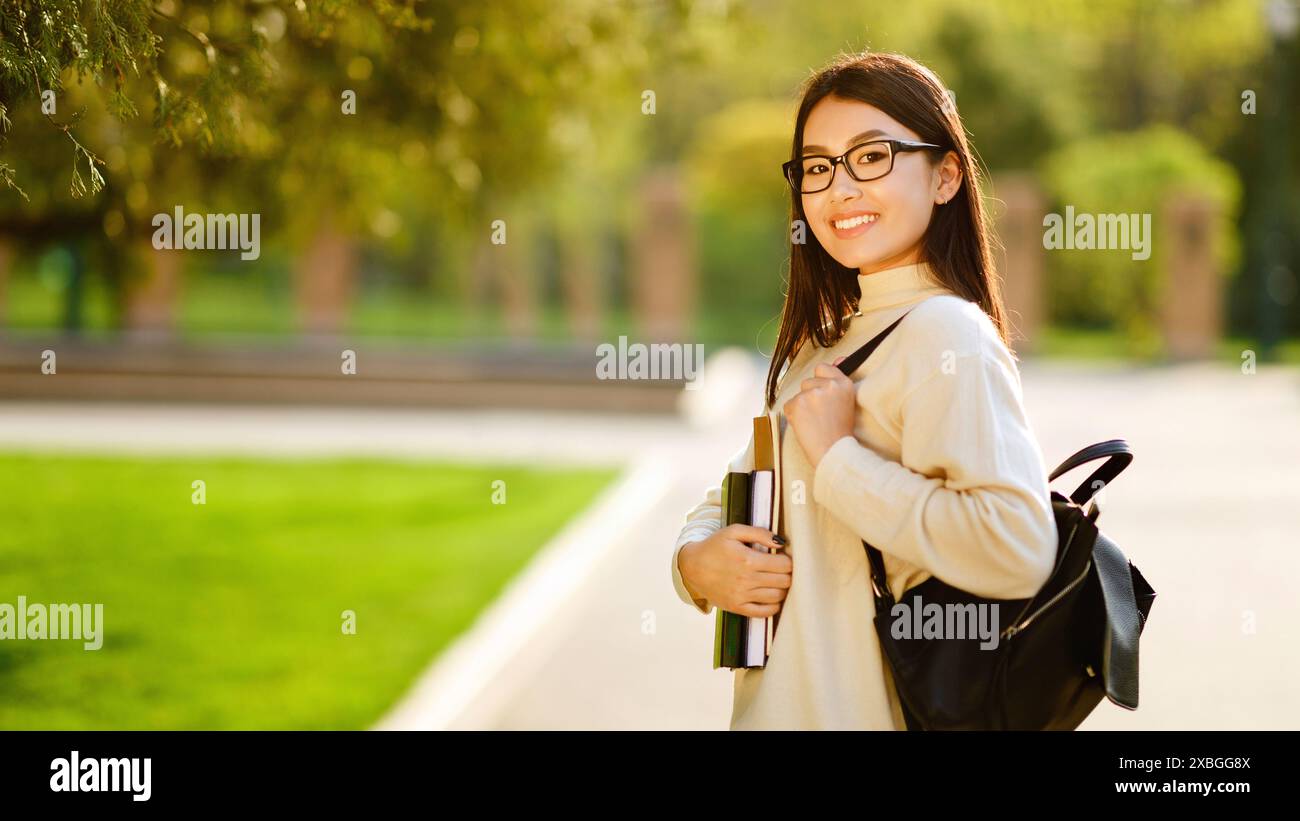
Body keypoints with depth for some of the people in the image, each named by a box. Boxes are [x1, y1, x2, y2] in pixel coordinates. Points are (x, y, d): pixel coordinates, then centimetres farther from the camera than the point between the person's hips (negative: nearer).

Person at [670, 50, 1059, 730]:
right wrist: (695, 561, -8)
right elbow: (731, 498, 14)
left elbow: (1017, 548, -29)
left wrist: (836, 457, -23)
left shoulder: (945, 332, -16)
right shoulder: (828, 344, 11)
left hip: (855, 713, -8)